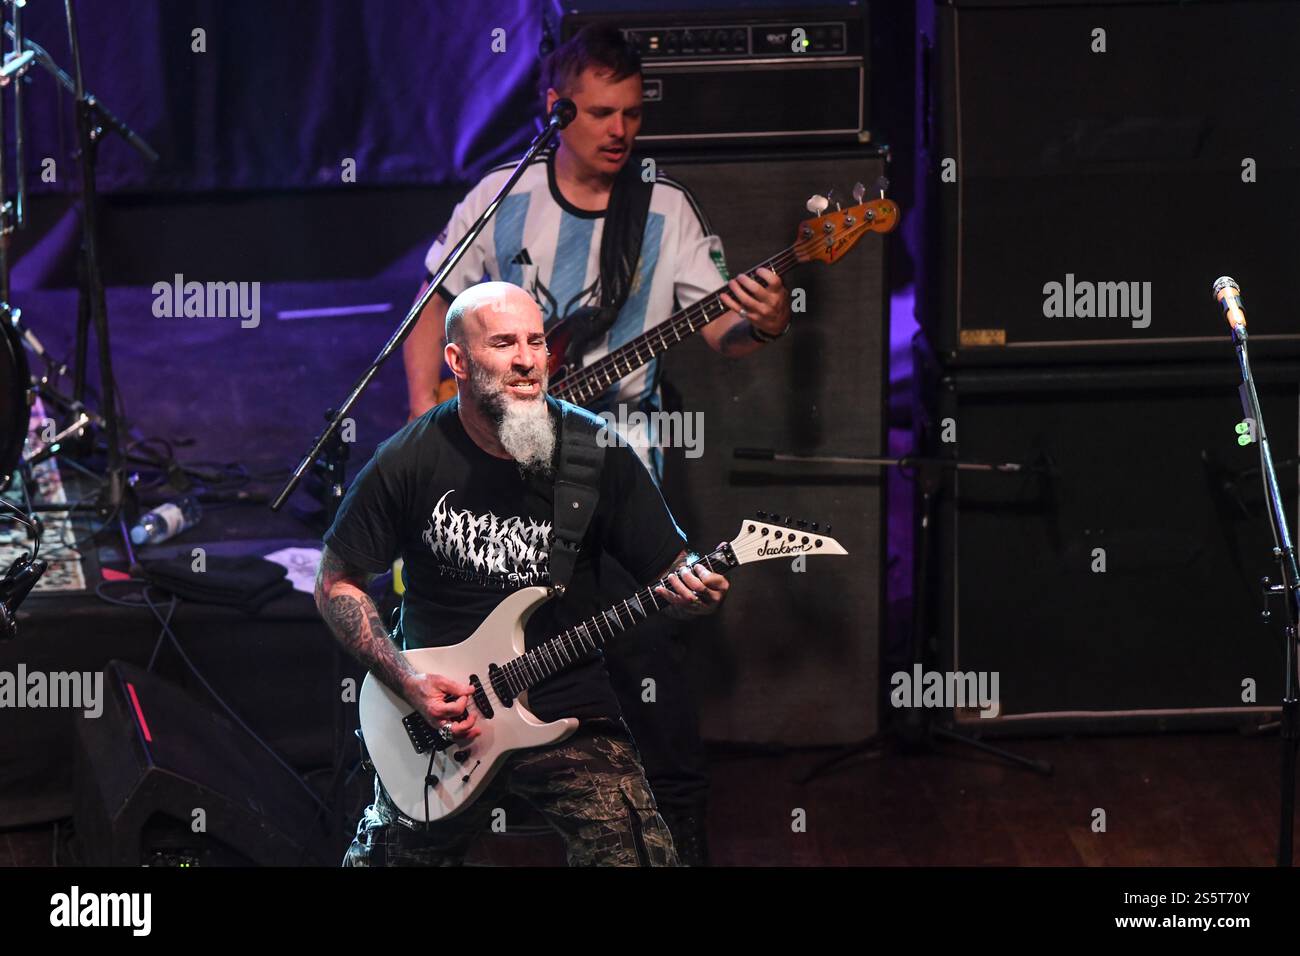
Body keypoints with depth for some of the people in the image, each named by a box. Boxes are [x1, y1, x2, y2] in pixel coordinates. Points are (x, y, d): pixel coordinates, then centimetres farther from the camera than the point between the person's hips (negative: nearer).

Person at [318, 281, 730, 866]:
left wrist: (692, 590, -23)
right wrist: (408, 684, -9)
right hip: (436, 713, 1)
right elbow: (337, 583, 2)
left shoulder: (597, 452, -5)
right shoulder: (409, 462, -7)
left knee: (635, 854, -19)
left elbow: (669, 568, 1)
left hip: (568, 708, 0)